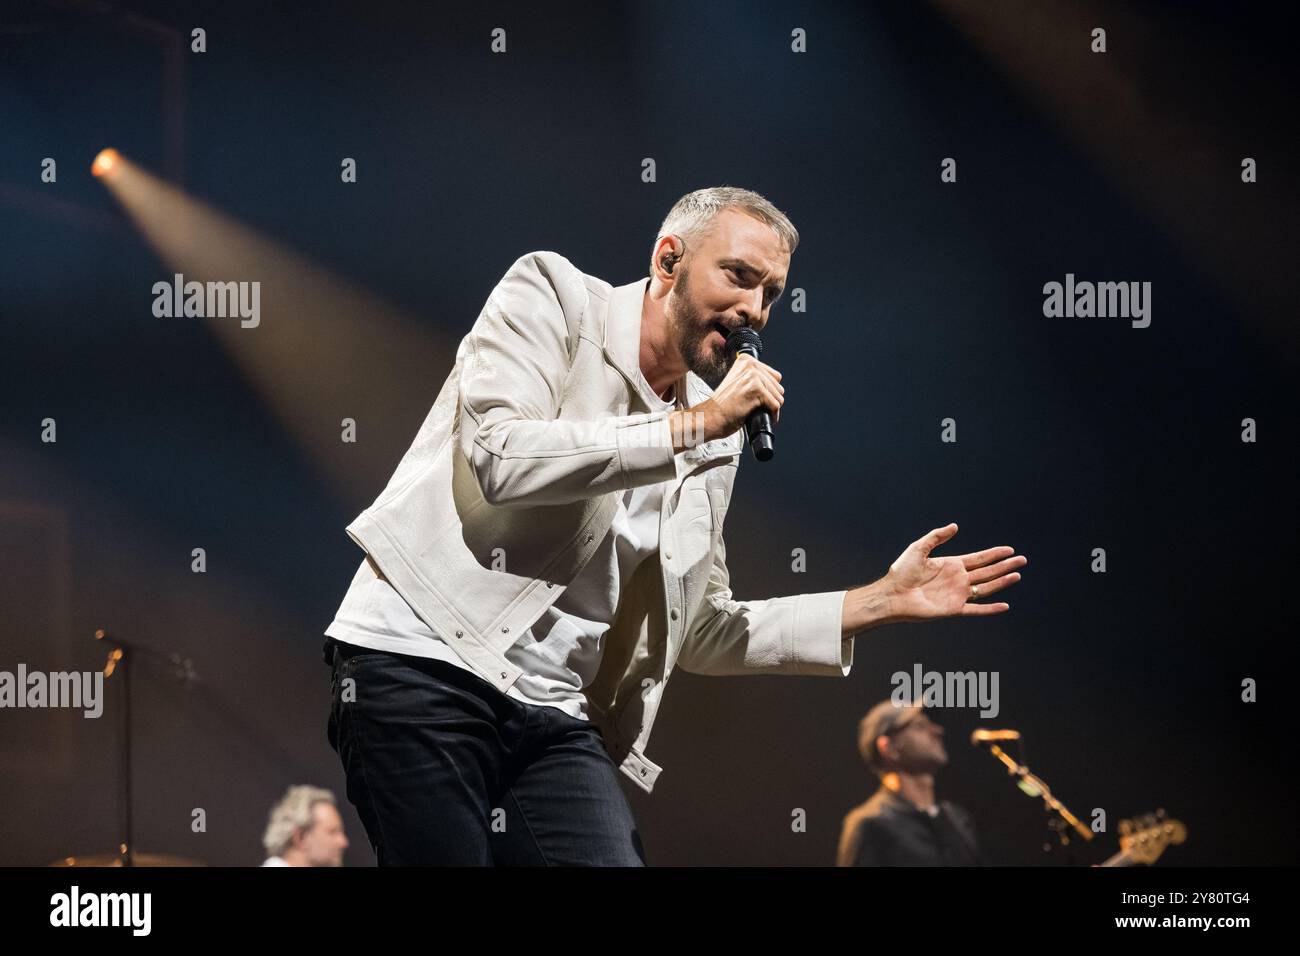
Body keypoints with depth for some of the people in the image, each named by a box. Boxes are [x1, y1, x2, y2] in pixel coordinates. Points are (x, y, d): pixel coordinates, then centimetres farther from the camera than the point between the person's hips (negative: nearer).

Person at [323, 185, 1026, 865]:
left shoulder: (715, 437, 16)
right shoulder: (552, 296, 1)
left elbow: (699, 633, 21)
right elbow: (502, 457, -17)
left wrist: (882, 601, 14)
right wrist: (698, 423, -12)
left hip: (557, 716, 6)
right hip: (423, 661, -6)